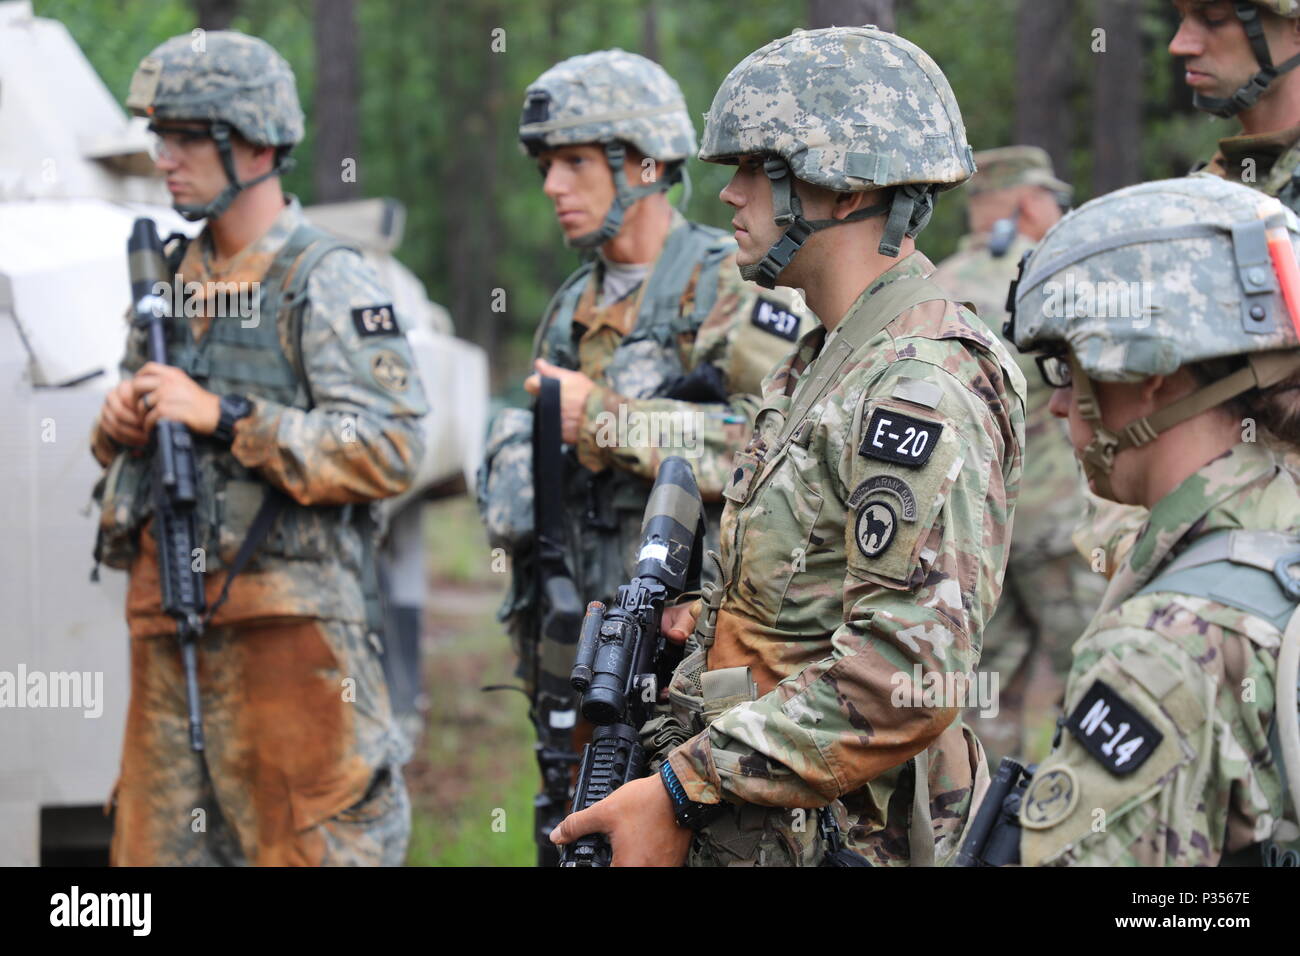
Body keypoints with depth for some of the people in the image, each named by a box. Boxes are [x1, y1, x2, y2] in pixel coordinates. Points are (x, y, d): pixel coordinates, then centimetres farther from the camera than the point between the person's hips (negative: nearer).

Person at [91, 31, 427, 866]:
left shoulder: (328, 285, -7)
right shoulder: (171, 280, 17)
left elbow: (390, 451, -18)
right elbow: (126, 444, 28)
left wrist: (223, 416, -20)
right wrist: (120, 426, 3)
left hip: (286, 626, -7)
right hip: (168, 622, 7)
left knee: (310, 844, -5)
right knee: (159, 843, 10)